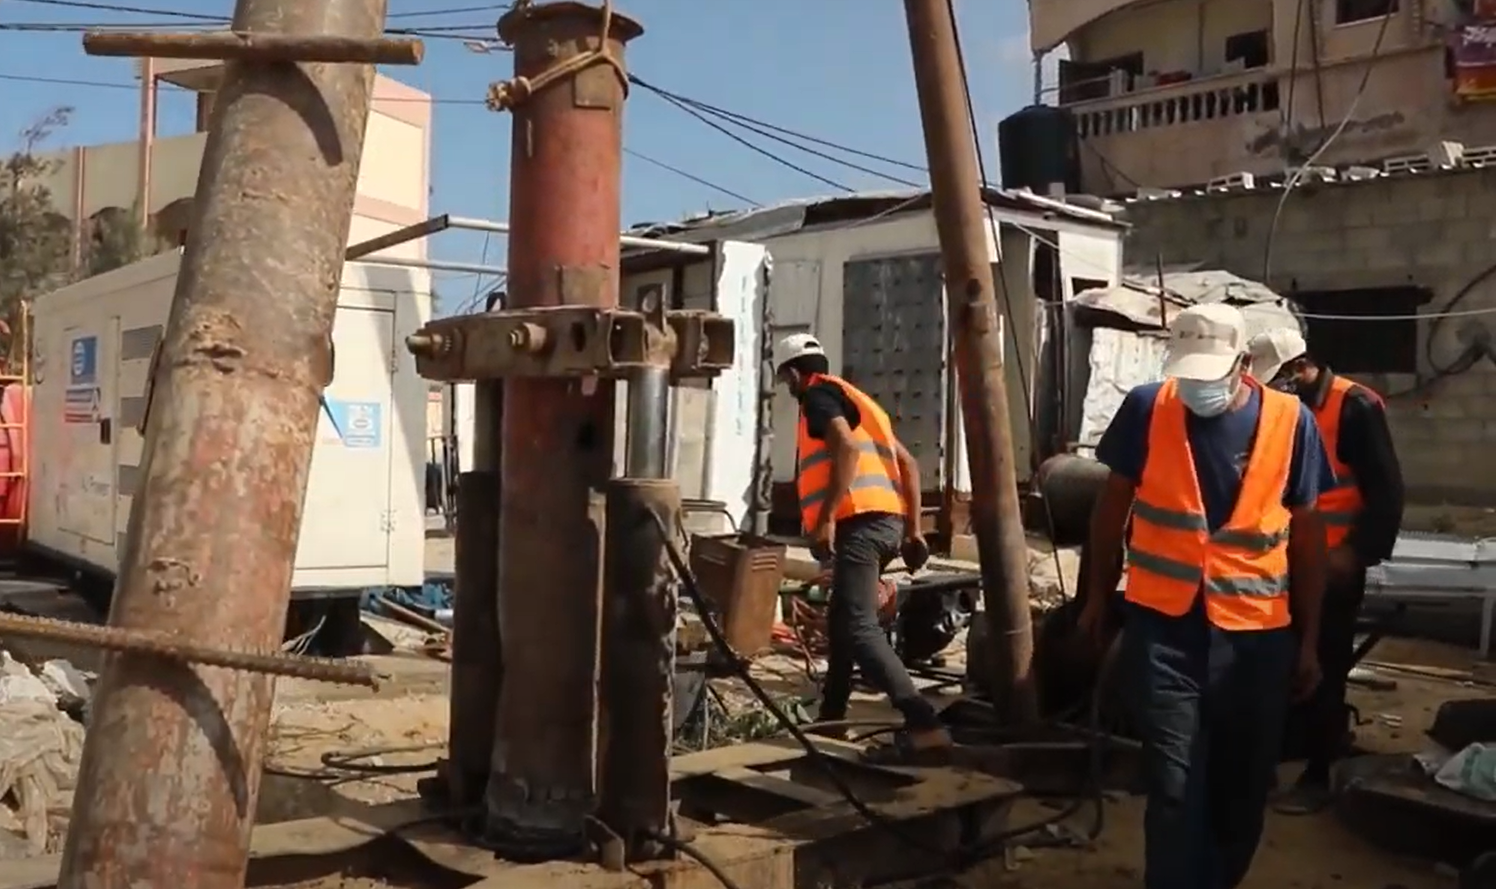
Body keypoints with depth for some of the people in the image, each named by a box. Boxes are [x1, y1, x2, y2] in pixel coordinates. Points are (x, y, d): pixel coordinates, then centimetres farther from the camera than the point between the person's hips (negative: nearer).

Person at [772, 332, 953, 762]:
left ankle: (925, 726, -28)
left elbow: (848, 448, -18)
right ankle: (830, 720, 31)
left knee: (858, 629, -17)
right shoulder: (855, 399, 28)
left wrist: (825, 518, -22)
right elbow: (908, 464, 23)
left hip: (860, 523, -10)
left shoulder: (818, 394, 2)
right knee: (841, 623, 21)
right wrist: (913, 529, 21)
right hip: (885, 523, 10)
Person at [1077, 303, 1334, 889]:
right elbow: (1113, 505, 5)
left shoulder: (1290, 422, -6)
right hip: (1162, 629, -1)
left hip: (1257, 635, 2)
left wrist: (1309, 639, 5)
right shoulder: (1147, 409, -7)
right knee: (1175, 790, -5)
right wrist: (1098, 596, 11)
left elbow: (1307, 535, 3)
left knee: (1242, 790, 16)